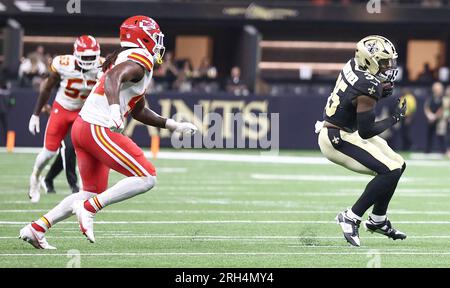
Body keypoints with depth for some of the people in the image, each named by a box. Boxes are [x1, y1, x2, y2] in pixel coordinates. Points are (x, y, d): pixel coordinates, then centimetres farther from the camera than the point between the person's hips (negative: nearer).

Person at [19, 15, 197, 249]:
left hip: (82, 125, 10)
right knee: (146, 178, -7)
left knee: (93, 192, 19)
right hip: (98, 130, -10)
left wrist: (172, 125, 30)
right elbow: (114, 78, -30)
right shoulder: (141, 60, -8)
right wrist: (115, 108, -46)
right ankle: (89, 209, -11)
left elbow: (138, 111, 30)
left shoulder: (125, 58, 23)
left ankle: (36, 228, 14)